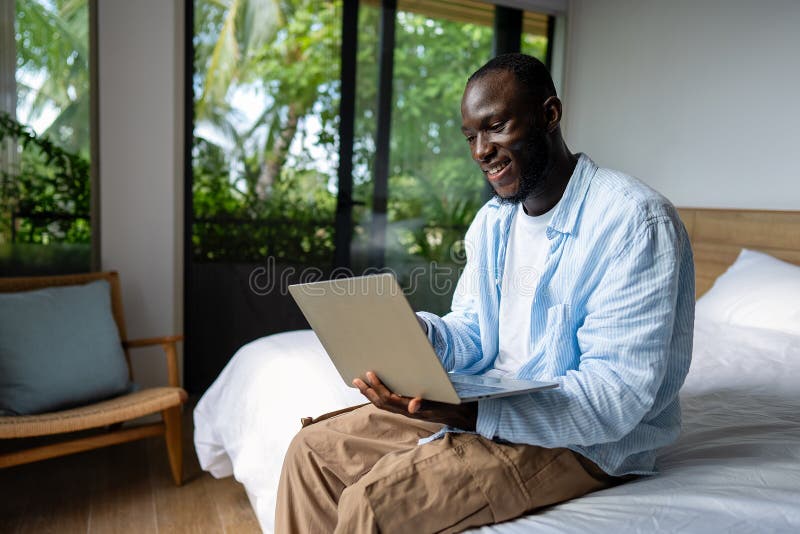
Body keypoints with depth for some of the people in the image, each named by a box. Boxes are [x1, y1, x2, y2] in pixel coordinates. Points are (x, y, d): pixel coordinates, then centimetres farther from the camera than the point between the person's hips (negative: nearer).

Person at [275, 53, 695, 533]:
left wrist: (474, 413, -34)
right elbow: (473, 337, 9)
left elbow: (616, 398, -23)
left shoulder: (636, 221, -19)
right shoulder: (492, 222, 7)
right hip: (487, 407, 7)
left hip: (587, 440, -7)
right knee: (312, 450, -1)